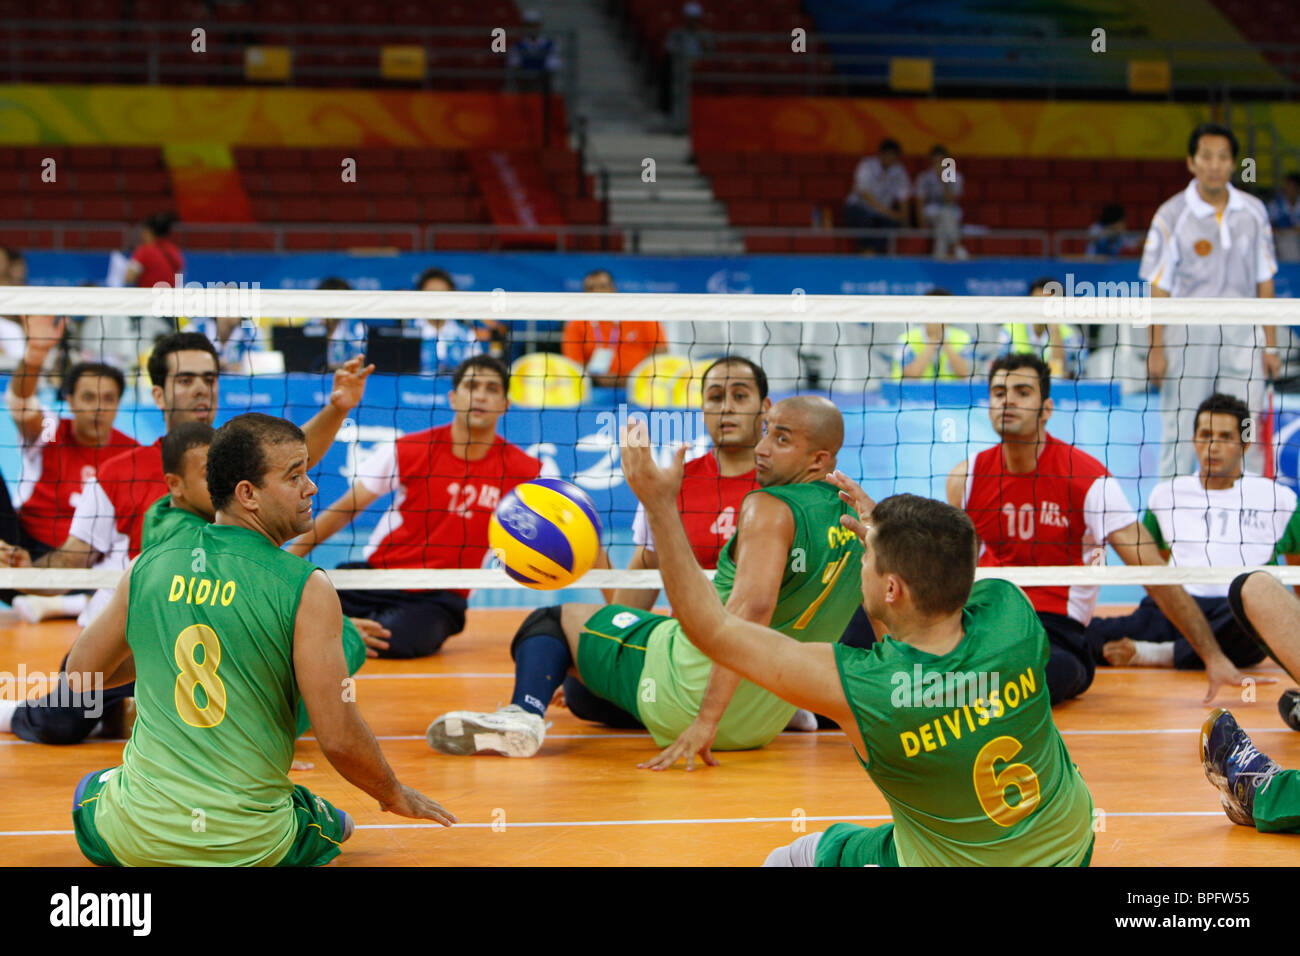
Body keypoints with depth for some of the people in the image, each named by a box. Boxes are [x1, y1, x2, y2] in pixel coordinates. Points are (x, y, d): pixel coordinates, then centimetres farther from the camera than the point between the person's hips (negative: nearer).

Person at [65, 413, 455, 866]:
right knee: (338, 824, 31)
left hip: (140, 837, 3)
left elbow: (80, 672, 12)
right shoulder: (306, 589, -15)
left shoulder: (148, 566, -2)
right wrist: (394, 794, 4)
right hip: (251, 845, -3)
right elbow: (340, 739, -15)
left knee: (90, 792, 37)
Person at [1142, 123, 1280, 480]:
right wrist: (1155, 349, -8)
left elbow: (1264, 281, 11)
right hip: (1187, 334, -3)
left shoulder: (1253, 212, 7)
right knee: (1179, 435, -1)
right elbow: (1157, 288, -3)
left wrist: (1270, 344, 9)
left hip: (1241, 334, 3)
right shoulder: (1172, 216, -4)